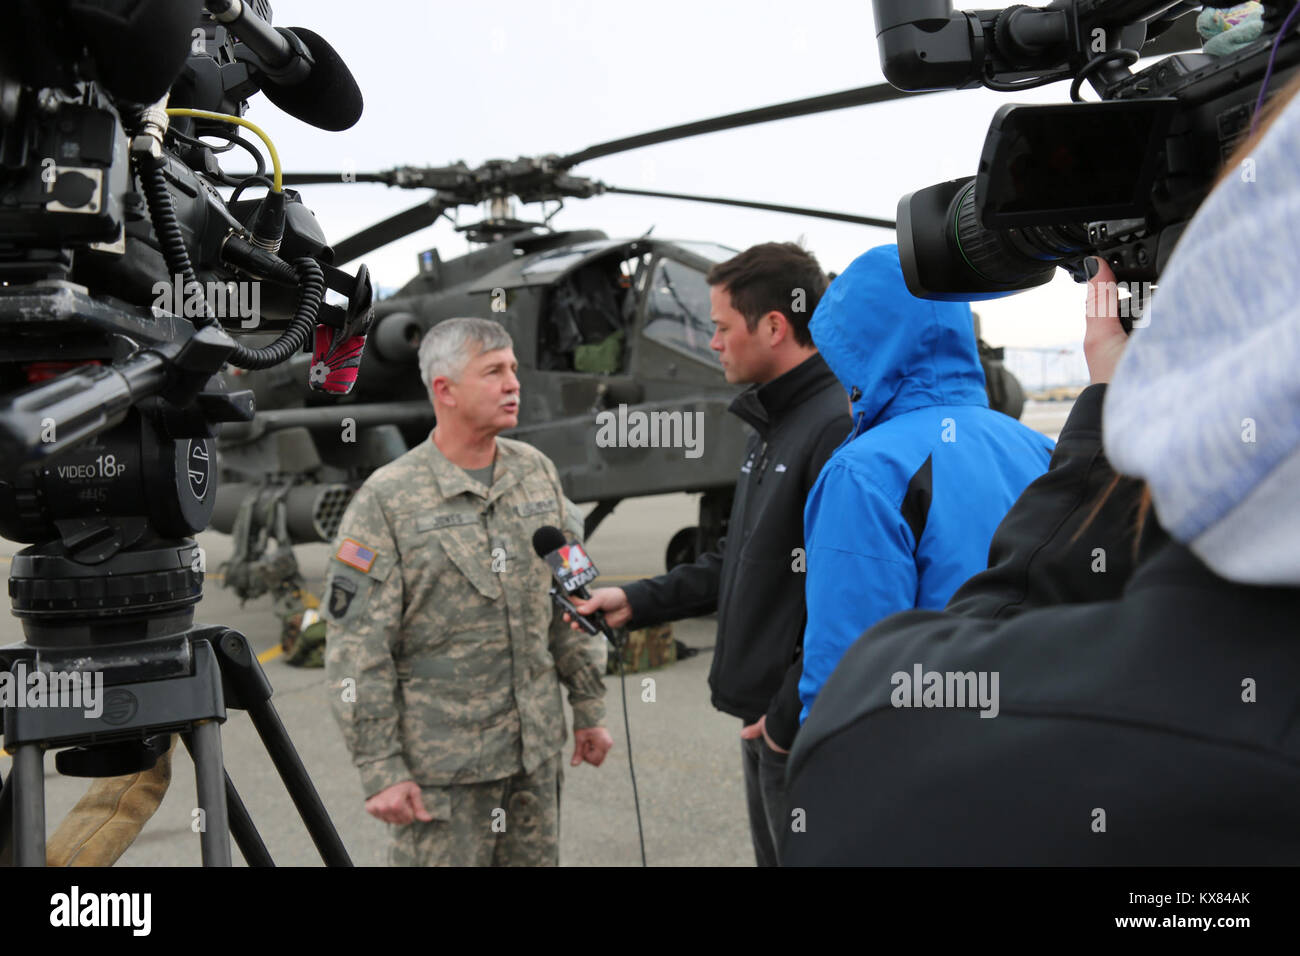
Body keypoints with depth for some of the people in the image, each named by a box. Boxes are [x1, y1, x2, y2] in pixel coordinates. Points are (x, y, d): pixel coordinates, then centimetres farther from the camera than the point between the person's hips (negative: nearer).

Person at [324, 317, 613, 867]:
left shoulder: (538, 473, 5)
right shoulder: (386, 500, -11)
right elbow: (355, 648, -11)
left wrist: (589, 707, 11)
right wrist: (379, 769, -13)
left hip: (536, 753, 5)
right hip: (440, 766, -5)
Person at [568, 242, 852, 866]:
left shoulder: (836, 429, -21)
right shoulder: (771, 427, 12)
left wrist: (790, 717, -20)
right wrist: (636, 602, 13)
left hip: (804, 726, -10)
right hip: (760, 718, 10)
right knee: (772, 854, 22)